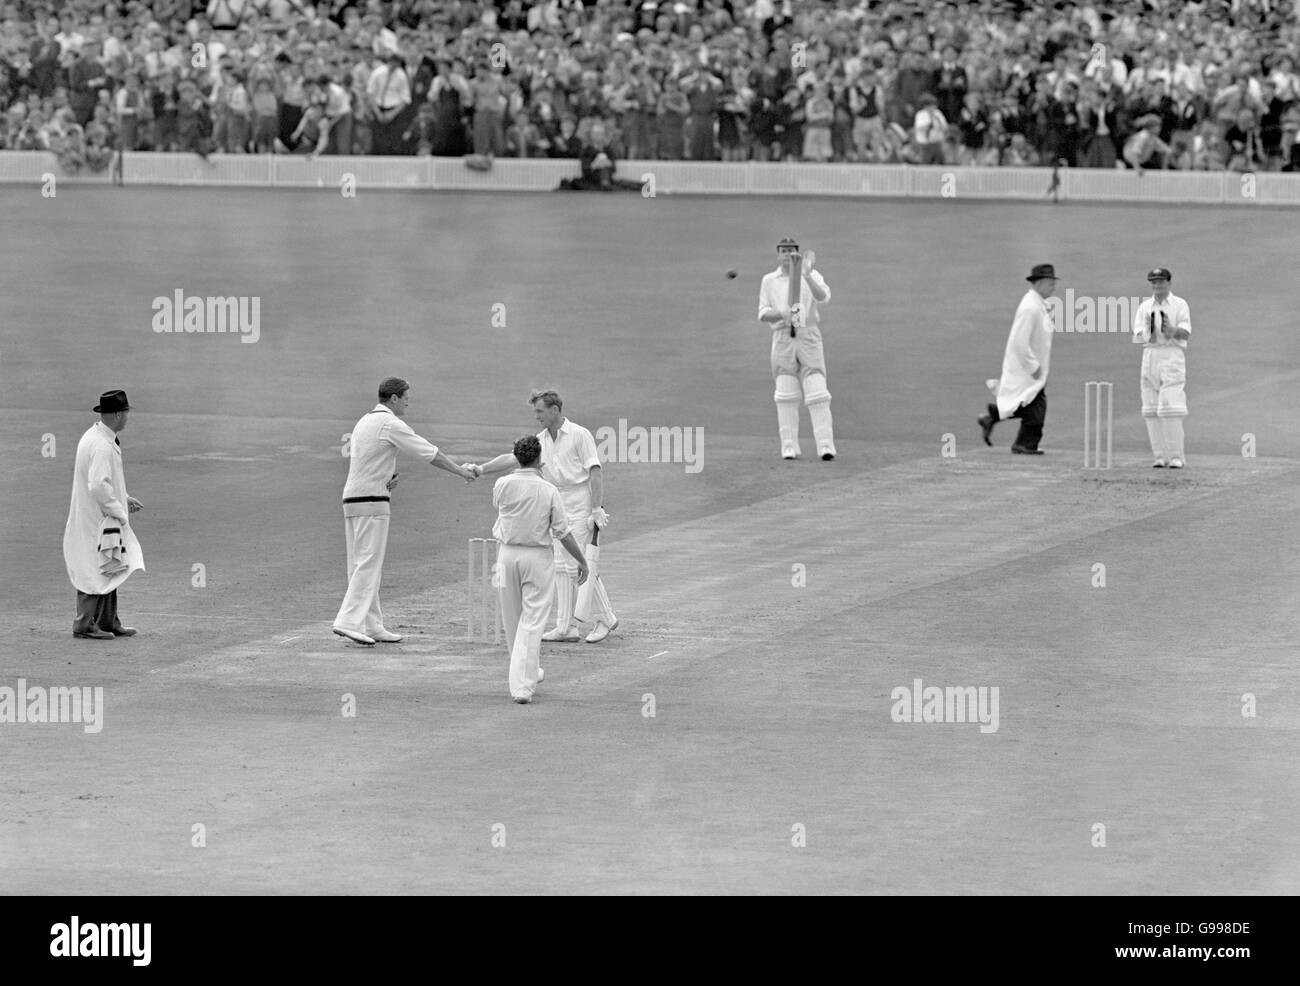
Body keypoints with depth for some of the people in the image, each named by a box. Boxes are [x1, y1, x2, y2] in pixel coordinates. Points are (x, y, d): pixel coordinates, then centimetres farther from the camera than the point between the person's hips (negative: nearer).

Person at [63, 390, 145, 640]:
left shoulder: (94, 437, 11)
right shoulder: (101, 446, -23)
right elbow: (98, 486, -28)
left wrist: (124, 500, 17)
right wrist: (119, 511, -17)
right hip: (97, 522, -10)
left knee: (110, 572, 16)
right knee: (97, 572, -3)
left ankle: (108, 622, 23)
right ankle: (84, 625, 2)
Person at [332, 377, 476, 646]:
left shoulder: (364, 422, 18)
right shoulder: (391, 424, -10)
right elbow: (430, 453, -7)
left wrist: (387, 477, 9)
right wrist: (460, 471, 4)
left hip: (351, 499, 9)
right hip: (372, 501, -9)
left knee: (361, 565, 8)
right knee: (369, 563, -11)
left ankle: (372, 626, 11)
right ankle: (350, 621, -19)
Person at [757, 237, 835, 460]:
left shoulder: (812, 276, 6)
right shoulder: (769, 280, 12)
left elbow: (823, 296, -14)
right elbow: (763, 314, 7)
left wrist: (807, 276, -28)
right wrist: (782, 313, -13)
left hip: (809, 336, -2)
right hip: (782, 339, 2)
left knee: (817, 391, -10)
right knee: (785, 395, 0)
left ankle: (826, 446, -14)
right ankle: (789, 447, 4)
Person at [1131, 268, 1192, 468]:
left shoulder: (1179, 305, 4)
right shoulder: (1144, 307, 15)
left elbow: (1185, 332, -6)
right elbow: (1138, 335, 5)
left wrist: (1172, 330, -27)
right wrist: (1148, 333, -17)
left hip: (1172, 354, -4)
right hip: (1150, 355, 4)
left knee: (1170, 408, -13)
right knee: (1151, 409, 0)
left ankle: (1176, 456, -11)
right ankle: (1160, 455, 5)